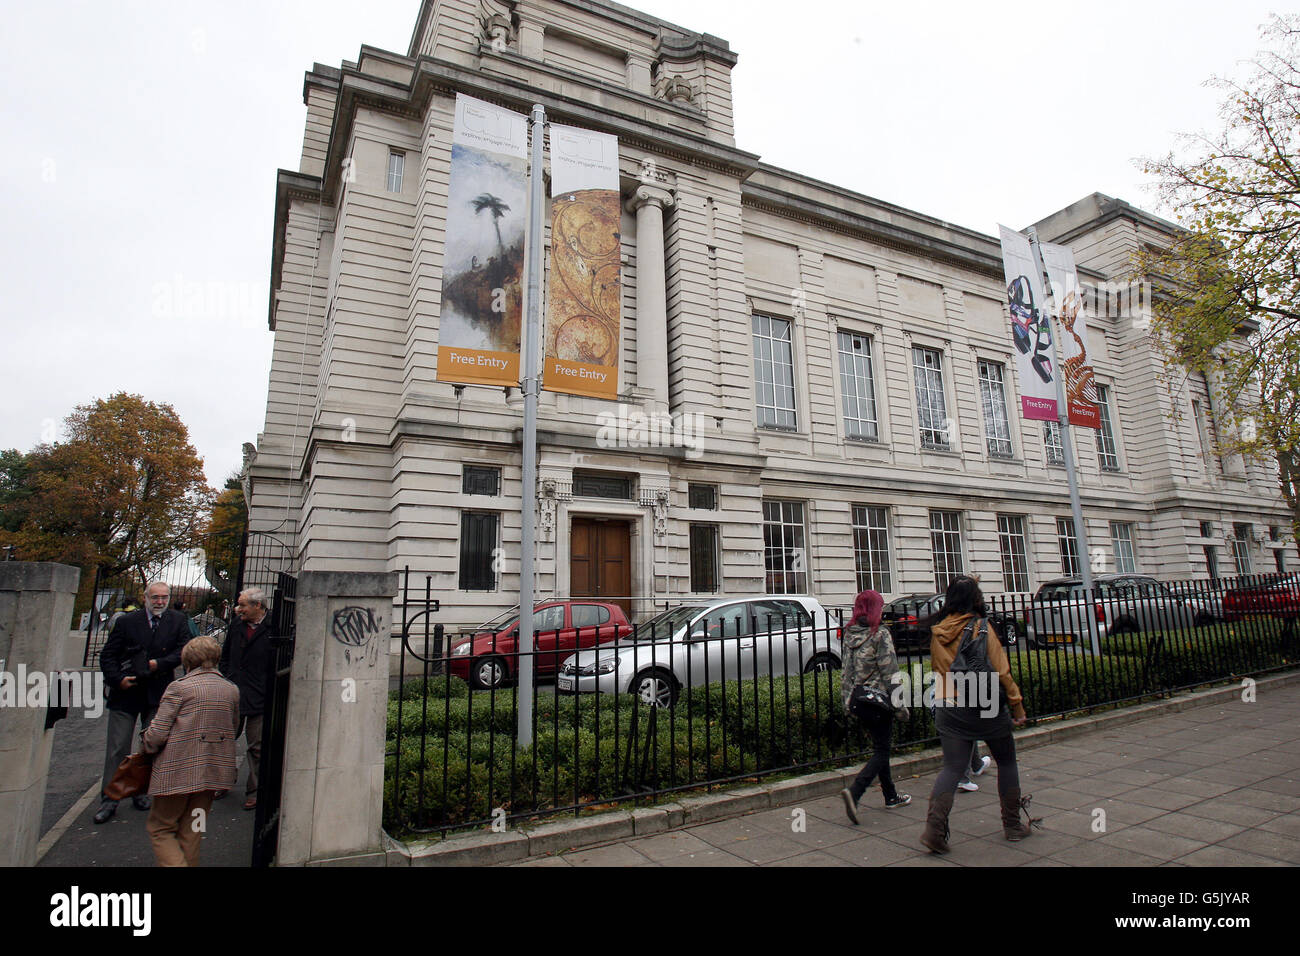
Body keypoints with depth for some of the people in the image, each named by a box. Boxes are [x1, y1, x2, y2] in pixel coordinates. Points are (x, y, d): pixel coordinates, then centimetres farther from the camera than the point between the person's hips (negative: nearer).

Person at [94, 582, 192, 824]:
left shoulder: (178, 621, 2)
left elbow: (183, 651, -2)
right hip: (126, 692, -1)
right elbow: (107, 655, 2)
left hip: (158, 693, 1)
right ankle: (109, 799, 10)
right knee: (118, 747, 0)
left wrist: (159, 664, -15)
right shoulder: (126, 621, 0)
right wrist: (117, 679, -10)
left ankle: (142, 791, 26)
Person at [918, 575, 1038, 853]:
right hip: (985, 706, -3)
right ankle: (1013, 825, 28)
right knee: (1006, 761, 19)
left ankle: (934, 828, -10)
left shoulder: (937, 632, 4)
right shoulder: (981, 626, -8)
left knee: (952, 768, 3)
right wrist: (1017, 705, 1)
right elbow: (1001, 669, -6)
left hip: (948, 709, 3)